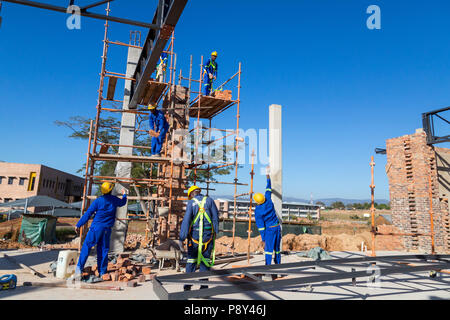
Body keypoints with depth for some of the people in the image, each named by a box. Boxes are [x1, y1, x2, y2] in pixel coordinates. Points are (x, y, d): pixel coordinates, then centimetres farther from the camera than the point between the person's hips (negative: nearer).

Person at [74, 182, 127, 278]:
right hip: (107, 229, 3)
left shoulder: (98, 201, -4)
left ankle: (79, 268, -4)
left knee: (86, 246, 4)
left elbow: (88, 214, -4)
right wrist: (124, 195, 48)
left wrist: (78, 225, 2)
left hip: (96, 227, -3)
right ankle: (102, 272, 13)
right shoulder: (115, 200, 5)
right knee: (103, 249, 9)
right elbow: (122, 202, 28)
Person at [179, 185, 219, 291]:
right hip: (208, 235, 1)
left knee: (191, 260, 11)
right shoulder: (209, 200, 2)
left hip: (194, 235, -1)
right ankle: (204, 285, 12)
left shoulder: (191, 203, -3)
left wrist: (182, 238, -10)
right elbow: (215, 217, 1)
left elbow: (186, 220, -10)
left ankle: (188, 285, 14)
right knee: (205, 260, 9)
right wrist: (215, 232, 9)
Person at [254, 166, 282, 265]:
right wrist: (267, 175, 22)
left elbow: (261, 226, -14)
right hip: (277, 227, 6)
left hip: (269, 229, -6)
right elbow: (268, 189, 12)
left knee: (268, 248, -6)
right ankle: (278, 263, 24)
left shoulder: (258, 211, -14)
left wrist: (263, 239, -8)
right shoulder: (268, 200, -3)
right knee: (277, 248, 16)